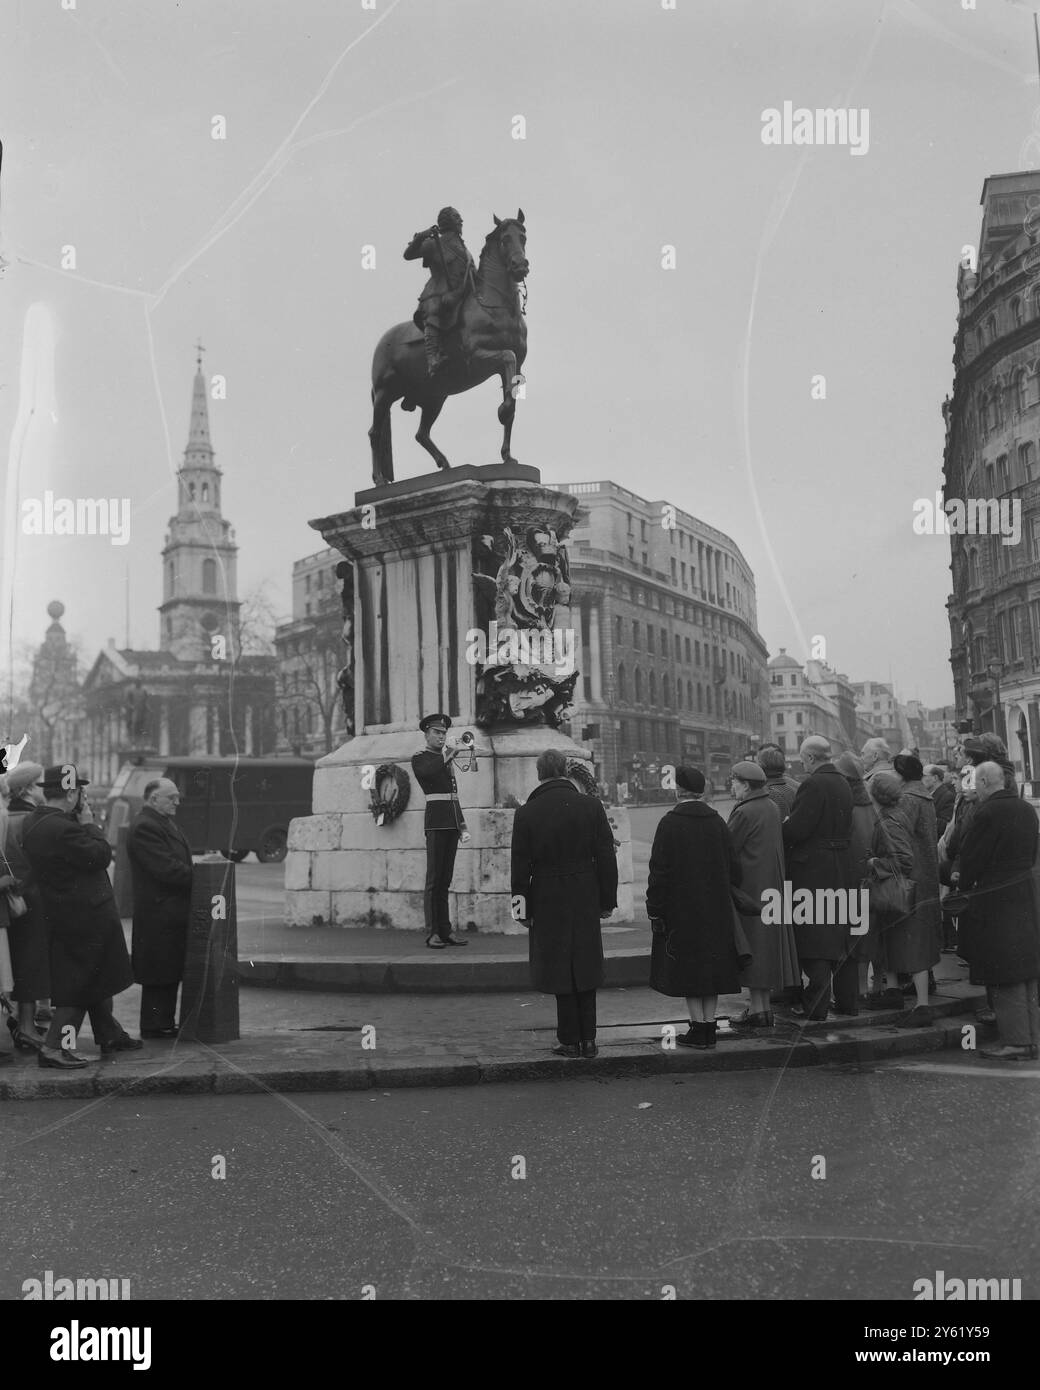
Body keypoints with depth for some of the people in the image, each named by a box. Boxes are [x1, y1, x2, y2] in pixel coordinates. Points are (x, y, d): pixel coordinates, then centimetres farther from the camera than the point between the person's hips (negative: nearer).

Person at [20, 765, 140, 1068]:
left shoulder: (32, 823, 4)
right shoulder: (63, 828, -26)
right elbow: (101, 856, -20)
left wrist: (82, 824, 3)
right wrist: (88, 824, -10)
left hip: (62, 914, 10)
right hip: (86, 915, -10)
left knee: (94, 977, 21)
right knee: (85, 981, 0)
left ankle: (110, 1035, 33)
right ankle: (54, 1046, 0)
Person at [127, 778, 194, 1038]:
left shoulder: (166, 823, 17)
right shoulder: (144, 827, -17)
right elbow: (166, 869, -23)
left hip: (173, 911, 10)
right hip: (159, 912, -10)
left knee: (171, 970, 14)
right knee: (159, 972, -2)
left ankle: (164, 1023, 21)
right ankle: (154, 1026, 7)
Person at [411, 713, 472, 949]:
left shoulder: (447, 758, 21)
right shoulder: (420, 759, 1)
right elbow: (426, 772, -23)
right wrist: (447, 757, -29)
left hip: (453, 820, 6)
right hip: (436, 819, -6)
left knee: (445, 879, 7)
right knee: (434, 878, -7)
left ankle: (446, 930, 8)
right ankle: (432, 934, -7)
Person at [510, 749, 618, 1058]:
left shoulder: (526, 813, -7)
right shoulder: (591, 806, -3)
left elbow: (520, 866, -4)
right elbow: (606, 857, -1)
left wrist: (522, 908, 4)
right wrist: (607, 901, 6)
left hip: (548, 899, -1)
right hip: (585, 899, 2)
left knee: (561, 973, 7)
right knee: (585, 969, 12)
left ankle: (570, 1041, 11)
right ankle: (588, 1040, 15)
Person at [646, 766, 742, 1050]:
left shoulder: (669, 824, -11)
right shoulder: (717, 821, 3)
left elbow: (659, 870, -11)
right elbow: (733, 867, 6)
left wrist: (654, 909, -6)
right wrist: (727, 897, 17)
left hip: (681, 910, -5)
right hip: (716, 909, 5)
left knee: (688, 970, 2)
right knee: (711, 966, 11)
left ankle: (698, 1028, 2)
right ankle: (709, 1027, 15)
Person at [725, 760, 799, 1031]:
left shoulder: (745, 813, -17)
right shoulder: (772, 807, 9)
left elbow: (728, 848, -15)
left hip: (749, 884, -9)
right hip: (772, 885, 9)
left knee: (751, 944, -3)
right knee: (768, 943, 13)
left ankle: (757, 1010, 0)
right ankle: (764, 1008, 21)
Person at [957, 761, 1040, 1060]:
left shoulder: (986, 813, -16)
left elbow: (971, 858, -12)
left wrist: (965, 886, 5)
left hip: (996, 899, -8)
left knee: (1006, 975, -2)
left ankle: (1015, 1041, 1)